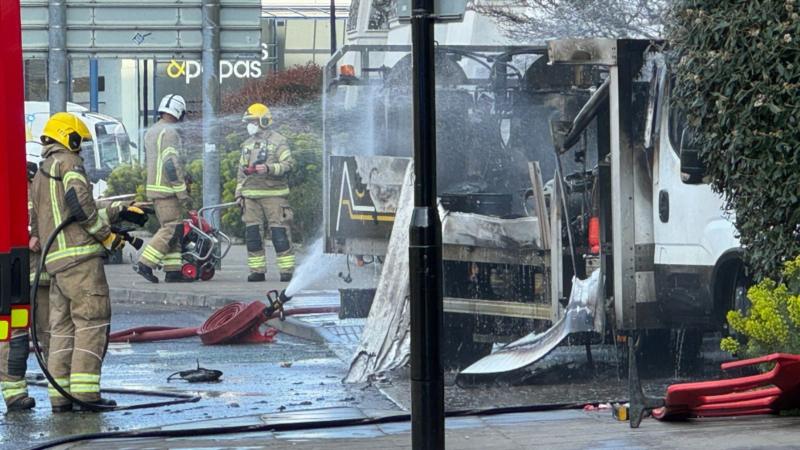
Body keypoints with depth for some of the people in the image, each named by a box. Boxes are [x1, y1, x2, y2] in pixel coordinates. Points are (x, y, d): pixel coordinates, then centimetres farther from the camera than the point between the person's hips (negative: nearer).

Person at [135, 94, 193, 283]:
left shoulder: (150, 132, 17)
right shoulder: (169, 132, -13)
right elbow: (171, 164, -20)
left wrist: (182, 177, 25)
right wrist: (183, 193, -18)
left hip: (153, 187, 10)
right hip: (166, 189, -10)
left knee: (170, 229, 10)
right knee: (172, 229, -10)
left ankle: (173, 270, 6)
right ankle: (145, 264, -14)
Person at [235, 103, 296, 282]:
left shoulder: (278, 141, 0)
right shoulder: (247, 144, 20)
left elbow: (288, 164, -10)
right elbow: (241, 171, 24)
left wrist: (269, 168, -23)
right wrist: (239, 193, 16)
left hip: (273, 193, -6)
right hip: (251, 196, 6)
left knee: (279, 233, -9)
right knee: (252, 233, 2)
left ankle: (286, 270, -6)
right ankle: (257, 270, 7)